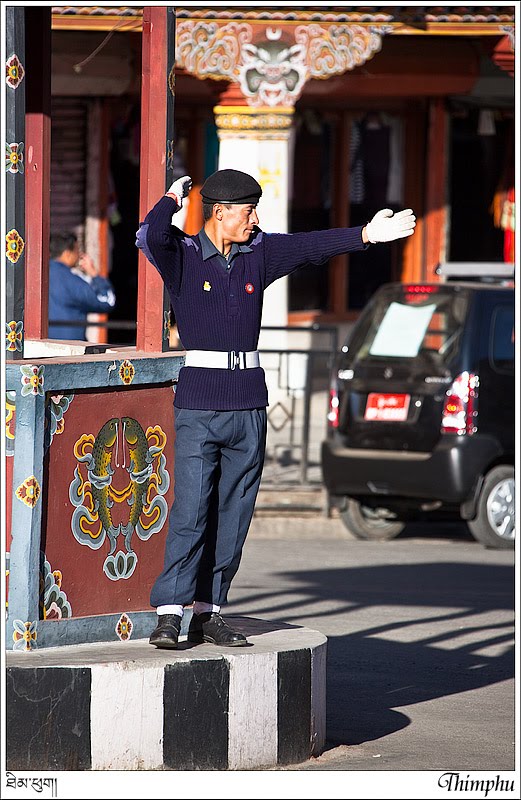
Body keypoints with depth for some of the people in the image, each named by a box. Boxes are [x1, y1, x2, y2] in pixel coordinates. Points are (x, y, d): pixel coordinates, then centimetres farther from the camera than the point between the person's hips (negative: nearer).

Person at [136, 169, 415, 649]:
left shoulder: (258, 253, 11)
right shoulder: (183, 255, -4)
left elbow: (310, 247, 9)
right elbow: (151, 236, -22)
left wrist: (367, 235, 0)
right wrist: (173, 199, -4)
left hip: (248, 406, 5)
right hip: (198, 405, -5)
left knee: (232, 517, 5)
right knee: (190, 512, -11)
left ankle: (208, 613, 10)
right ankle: (169, 615, -11)